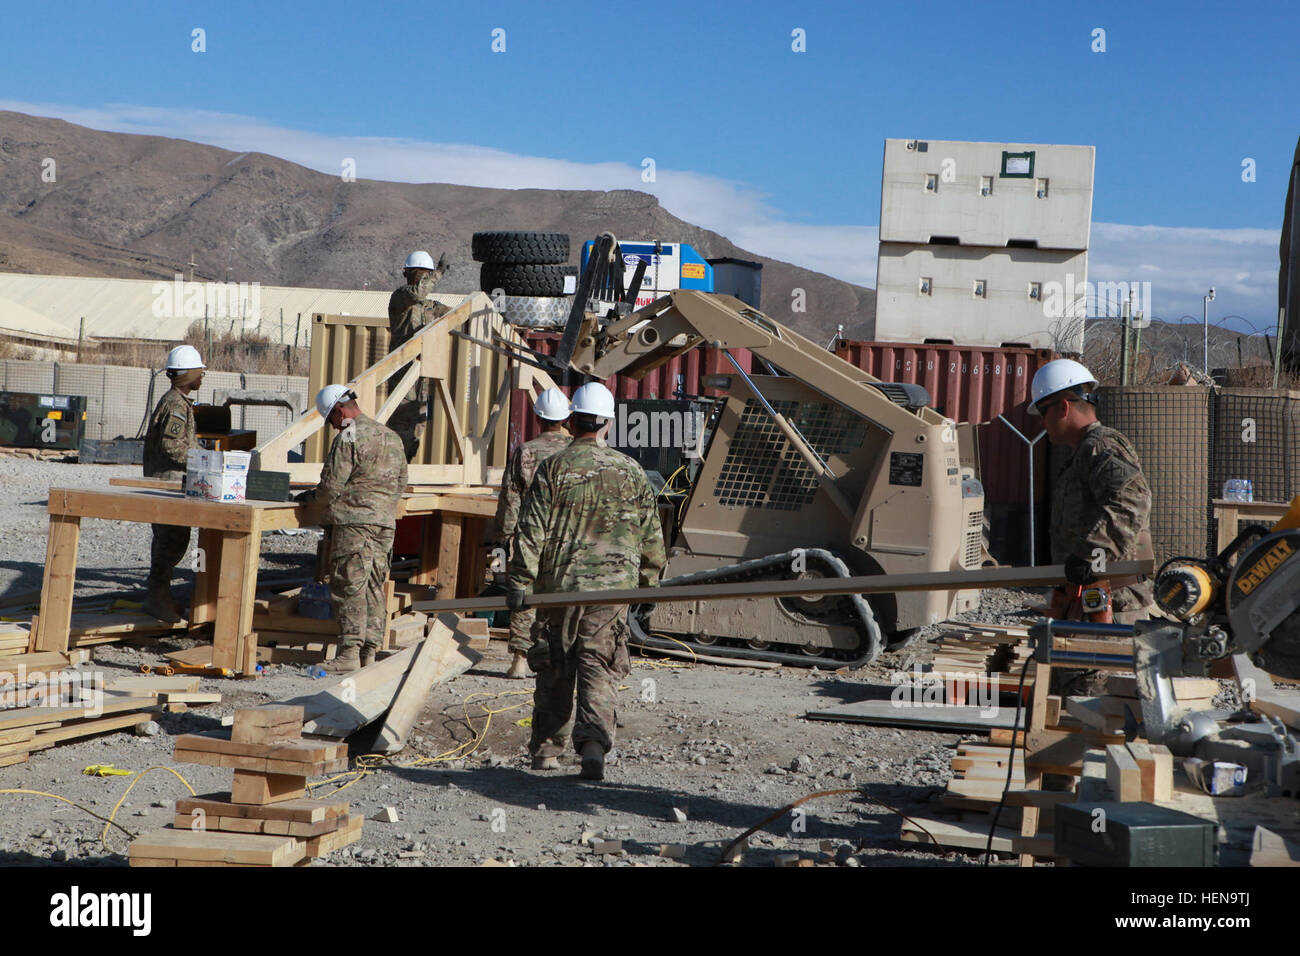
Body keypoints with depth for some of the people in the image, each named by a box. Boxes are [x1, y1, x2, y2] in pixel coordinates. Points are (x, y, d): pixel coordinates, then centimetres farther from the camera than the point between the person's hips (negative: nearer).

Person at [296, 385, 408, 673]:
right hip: (385, 522, 8)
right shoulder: (391, 436, 15)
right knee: (374, 587, 9)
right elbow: (401, 483, 20)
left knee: (349, 587, -5)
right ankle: (370, 651, 11)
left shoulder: (348, 438, -11)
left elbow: (331, 487, -12)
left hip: (353, 521, -8)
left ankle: (350, 652, -7)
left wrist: (310, 497, 7)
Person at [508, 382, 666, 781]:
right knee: (600, 668, 2)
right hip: (613, 585, 1)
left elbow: (532, 530, -7)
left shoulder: (554, 467, -2)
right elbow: (651, 534, 11)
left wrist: (521, 581, -5)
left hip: (560, 583, -1)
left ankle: (546, 749, 21)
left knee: (554, 669, 11)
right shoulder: (630, 471, 6)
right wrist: (648, 581, 22)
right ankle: (593, 740, -17)